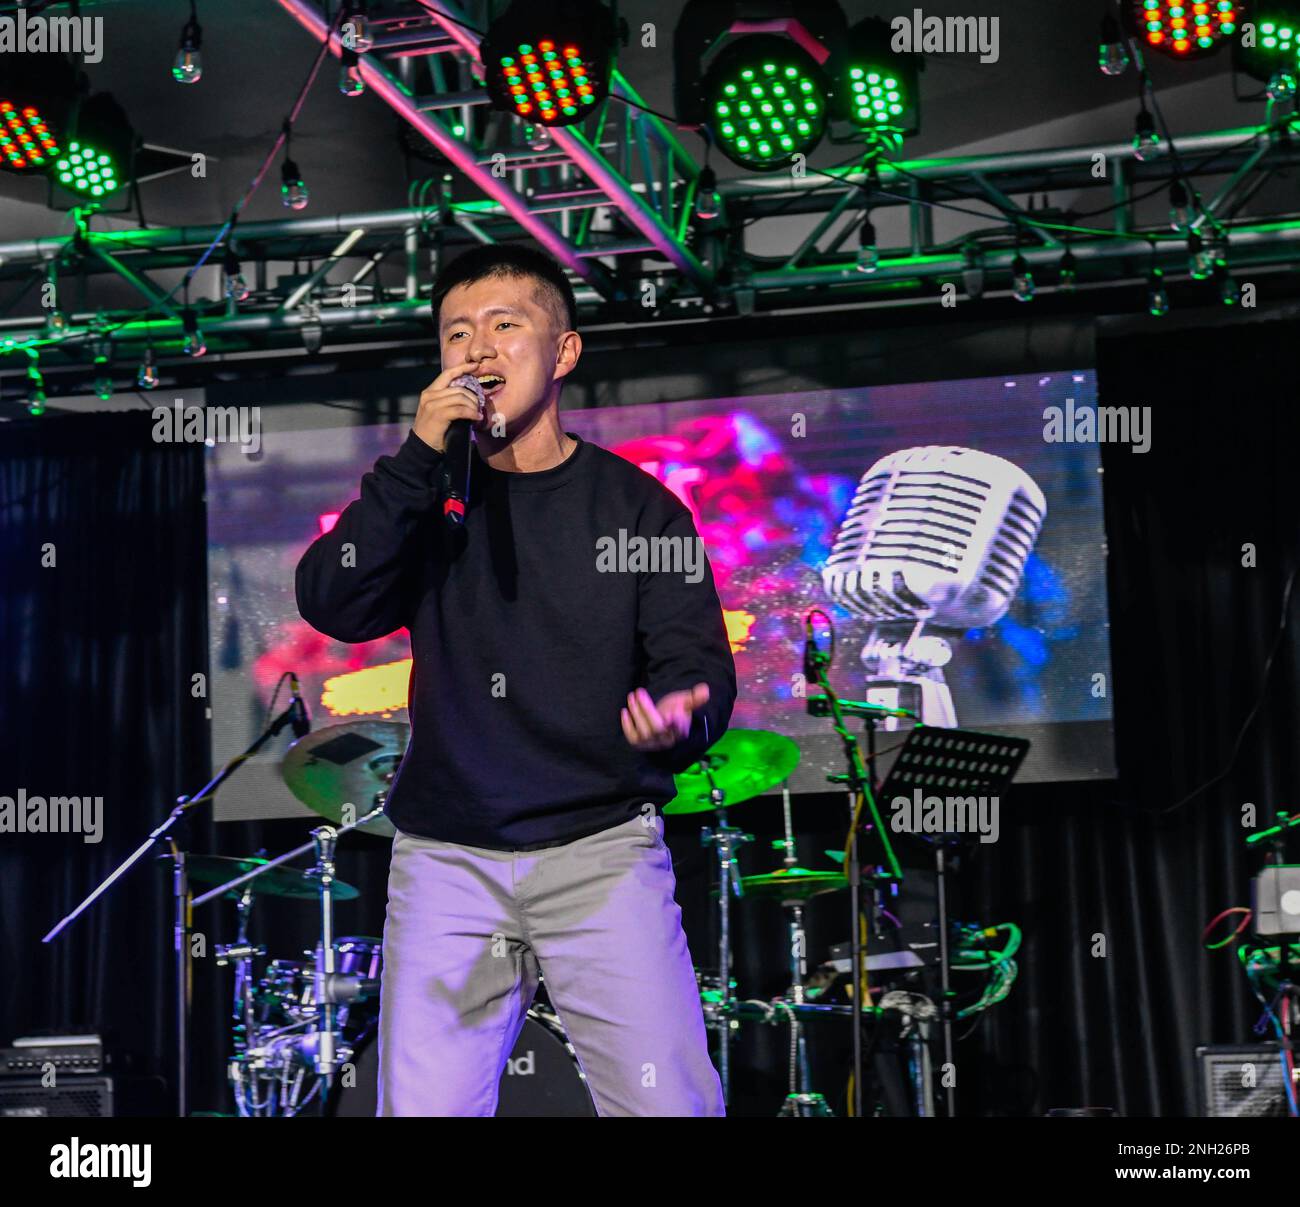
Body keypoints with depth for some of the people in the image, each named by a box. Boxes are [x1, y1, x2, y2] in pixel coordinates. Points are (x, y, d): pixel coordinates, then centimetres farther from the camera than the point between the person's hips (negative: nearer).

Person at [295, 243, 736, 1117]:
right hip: (445, 862, 2)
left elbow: (697, 666, -2)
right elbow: (333, 606, -5)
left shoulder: (638, 508, 5)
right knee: (423, 1105, -1)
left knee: (666, 1102, -11)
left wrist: (678, 714, -26)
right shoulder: (424, 497, 11)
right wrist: (417, 459, -13)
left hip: (602, 852, -2)